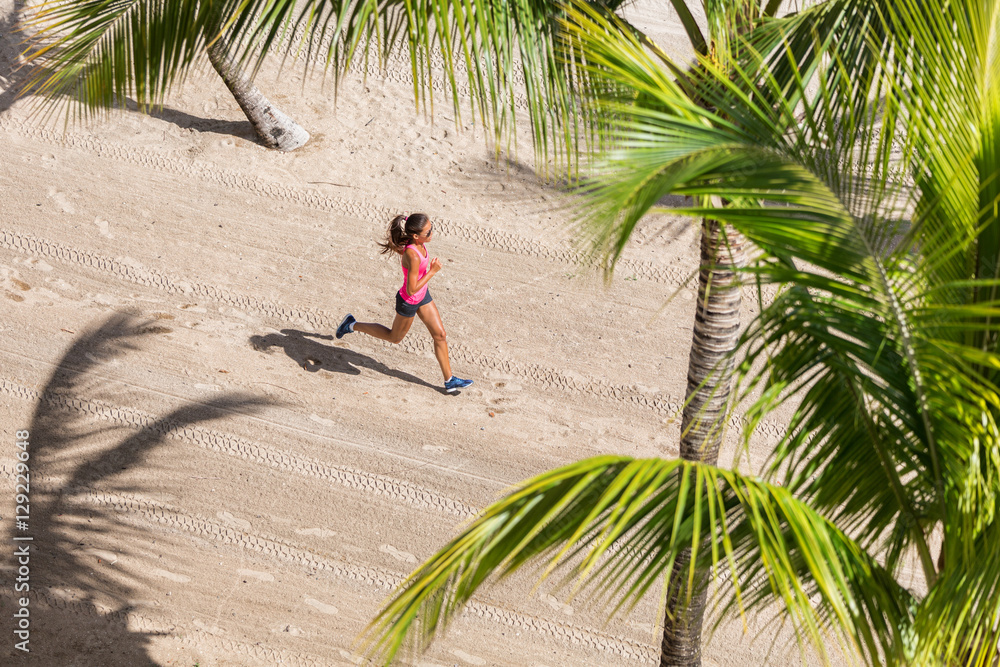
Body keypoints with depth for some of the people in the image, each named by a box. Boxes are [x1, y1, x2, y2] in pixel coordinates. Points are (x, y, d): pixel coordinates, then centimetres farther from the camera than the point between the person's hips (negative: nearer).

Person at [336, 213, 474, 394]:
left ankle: (449, 381, 23)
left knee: (440, 334, 12)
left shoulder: (418, 242, -15)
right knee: (395, 337, 19)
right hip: (409, 302, -8)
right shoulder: (413, 257, -39)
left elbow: (394, 246, 6)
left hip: (423, 295, 8)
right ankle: (353, 325, 35)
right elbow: (411, 290, -33)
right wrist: (432, 271, -28)